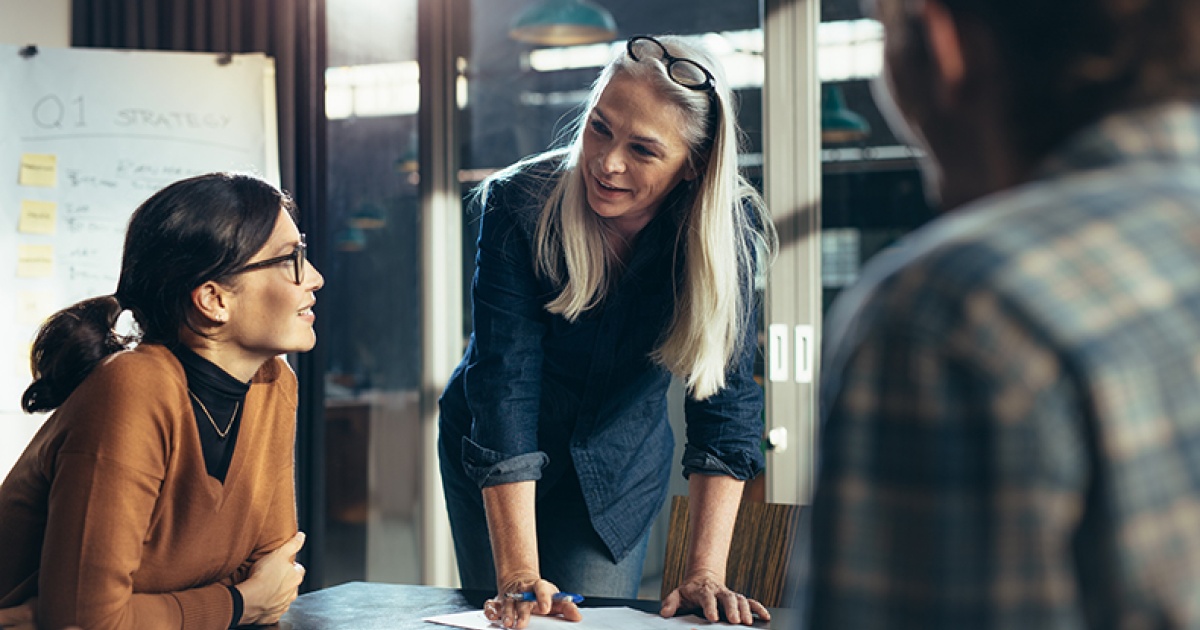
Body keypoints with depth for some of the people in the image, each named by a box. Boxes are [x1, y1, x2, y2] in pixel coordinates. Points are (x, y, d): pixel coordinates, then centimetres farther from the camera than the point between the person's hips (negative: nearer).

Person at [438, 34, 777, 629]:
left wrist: (704, 575, -32)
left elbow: (725, 401, -23)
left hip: (619, 471, 1)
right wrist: (519, 574, -37)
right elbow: (505, 385, -32)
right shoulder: (519, 207, -27)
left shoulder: (730, 231, -23)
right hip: (491, 465, -1)